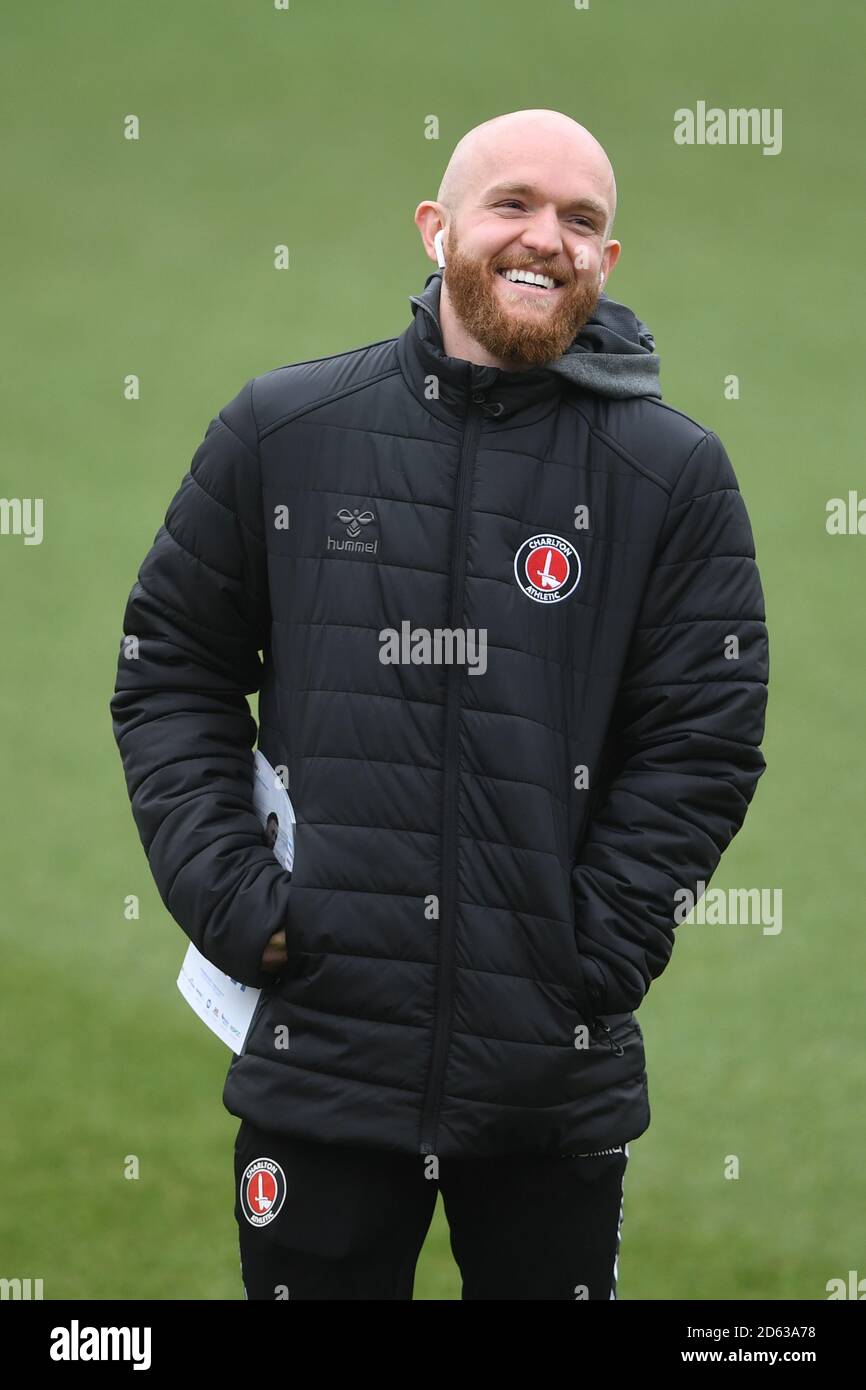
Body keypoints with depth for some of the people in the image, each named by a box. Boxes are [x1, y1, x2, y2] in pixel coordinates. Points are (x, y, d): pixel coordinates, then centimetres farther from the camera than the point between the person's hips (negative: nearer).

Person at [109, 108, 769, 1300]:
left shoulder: (675, 474, 0)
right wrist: (232, 898, -3)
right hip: (319, 1053, 0)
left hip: (558, 1075, 0)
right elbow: (170, 667, 9)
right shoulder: (282, 430, 3)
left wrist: (591, 954, -7)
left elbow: (704, 743, 1)